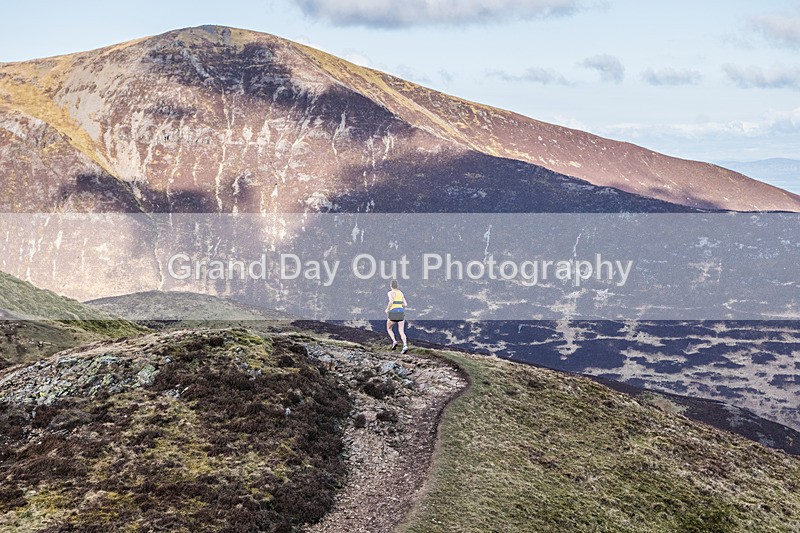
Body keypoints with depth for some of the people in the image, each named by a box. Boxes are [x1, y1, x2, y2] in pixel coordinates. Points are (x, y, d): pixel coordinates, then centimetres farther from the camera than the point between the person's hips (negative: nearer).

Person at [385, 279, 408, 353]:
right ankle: (405, 346, -27)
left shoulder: (390, 293, -4)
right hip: (401, 313, 5)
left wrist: (387, 309, -3)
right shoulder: (401, 293, 15)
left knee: (389, 329, 20)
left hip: (393, 313, -5)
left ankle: (394, 341, -3)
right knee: (401, 332, -2)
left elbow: (391, 302, -21)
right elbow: (405, 304, 13)